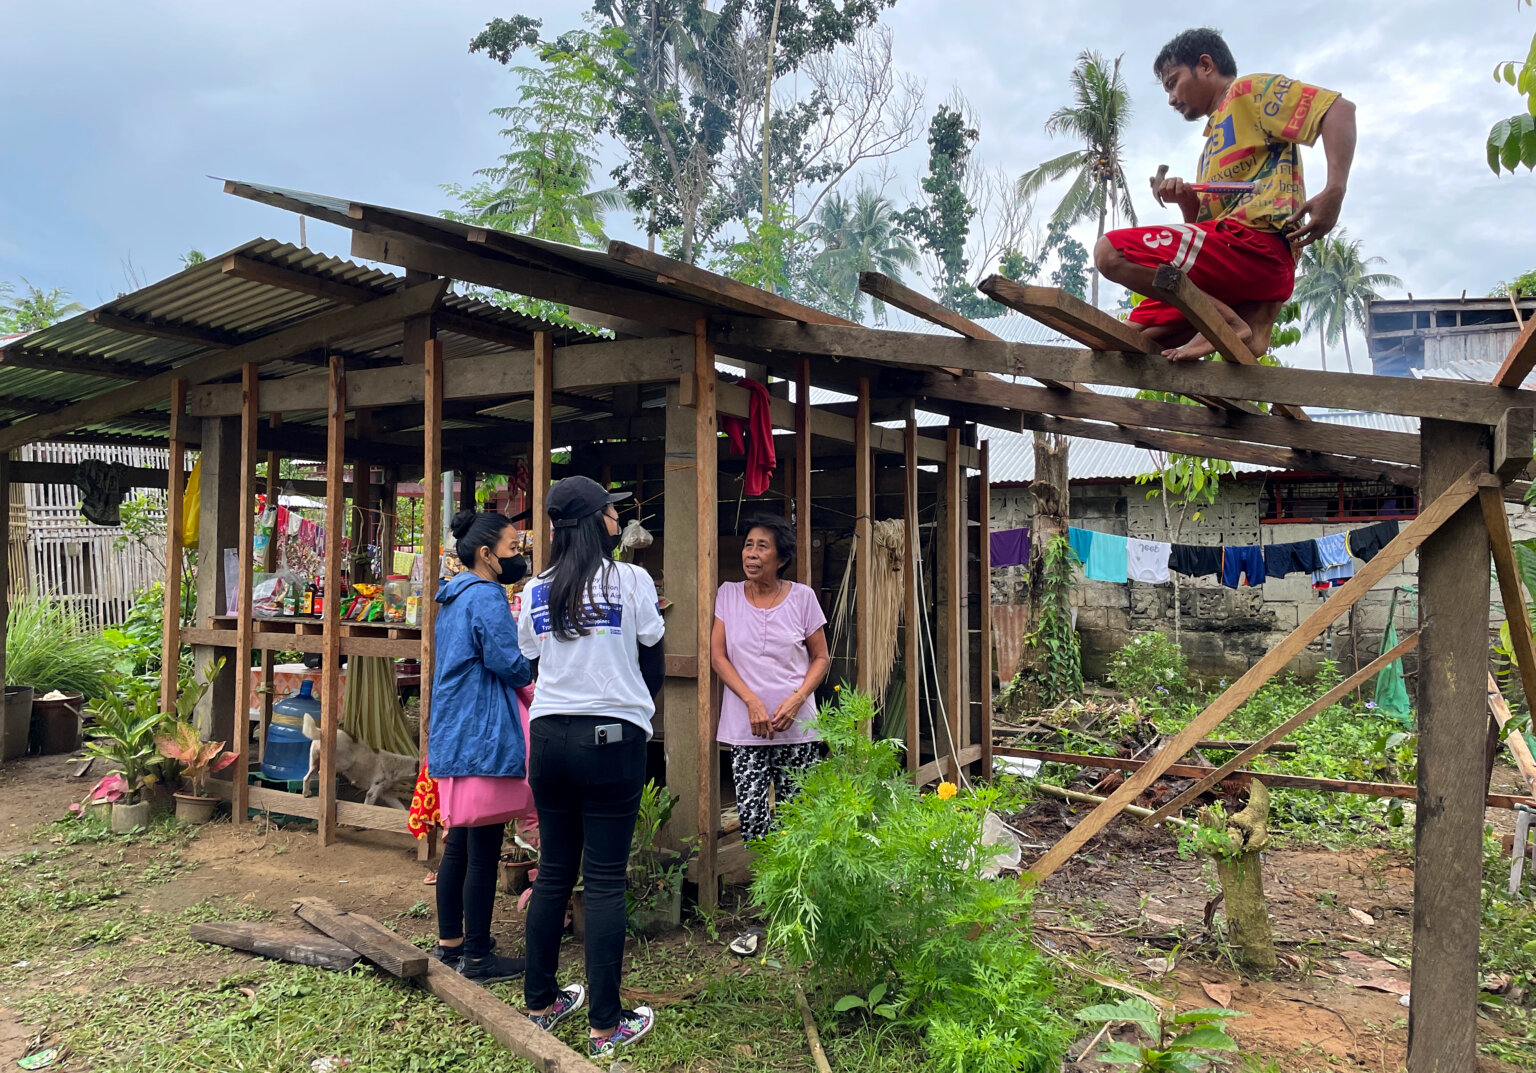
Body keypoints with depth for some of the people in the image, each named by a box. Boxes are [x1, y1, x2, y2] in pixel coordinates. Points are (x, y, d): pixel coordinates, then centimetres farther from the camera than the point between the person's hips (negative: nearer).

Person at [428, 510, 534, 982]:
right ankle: (476, 956, 7)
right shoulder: (486, 597, -15)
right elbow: (510, 663, -21)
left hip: (453, 735, 10)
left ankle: (450, 940, 28)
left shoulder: (453, 597, 16)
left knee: (459, 843, 18)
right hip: (483, 736, -10)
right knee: (484, 851, -2)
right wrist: (539, 668, 0)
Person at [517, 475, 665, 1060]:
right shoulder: (631, 580, -6)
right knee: (605, 880, 1)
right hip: (613, 739, -4)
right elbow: (652, 665, 2)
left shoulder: (536, 591, 5)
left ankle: (541, 1001, 26)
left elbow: (532, 661, 11)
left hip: (549, 737, 4)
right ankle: (605, 1025, 8)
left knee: (553, 871, 15)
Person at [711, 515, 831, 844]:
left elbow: (821, 657, 7)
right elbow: (717, 656, 2)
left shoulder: (802, 597, 3)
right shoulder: (728, 594, 5)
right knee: (751, 819, -4)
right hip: (744, 730, 0)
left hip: (797, 729, 0)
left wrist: (797, 699, -9)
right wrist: (753, 702, -10)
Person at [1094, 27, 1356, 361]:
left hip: (1256, 245, -9)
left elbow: (1339, 109, -7)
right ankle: (1247, 320, -5)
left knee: (1112, 252, -21)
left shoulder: (1249, 91, 7)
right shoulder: (1215, 140, 32)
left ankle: (1229, 324, -19)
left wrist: (1334, 192, -20)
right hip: (1225, 258, 9)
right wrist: (1185, 199, 6)